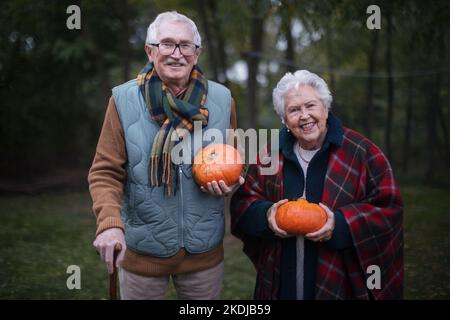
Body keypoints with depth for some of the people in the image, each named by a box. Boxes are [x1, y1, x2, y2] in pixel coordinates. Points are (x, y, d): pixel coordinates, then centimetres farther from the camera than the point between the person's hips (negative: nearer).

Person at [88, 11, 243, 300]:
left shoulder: (221, 99, 0)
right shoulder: (124, 100, -8)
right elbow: (106, 173, -8)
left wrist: (230, 183, -9)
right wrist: (109, 222, -24)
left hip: (205, 250, 2)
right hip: (141, 251, -2)